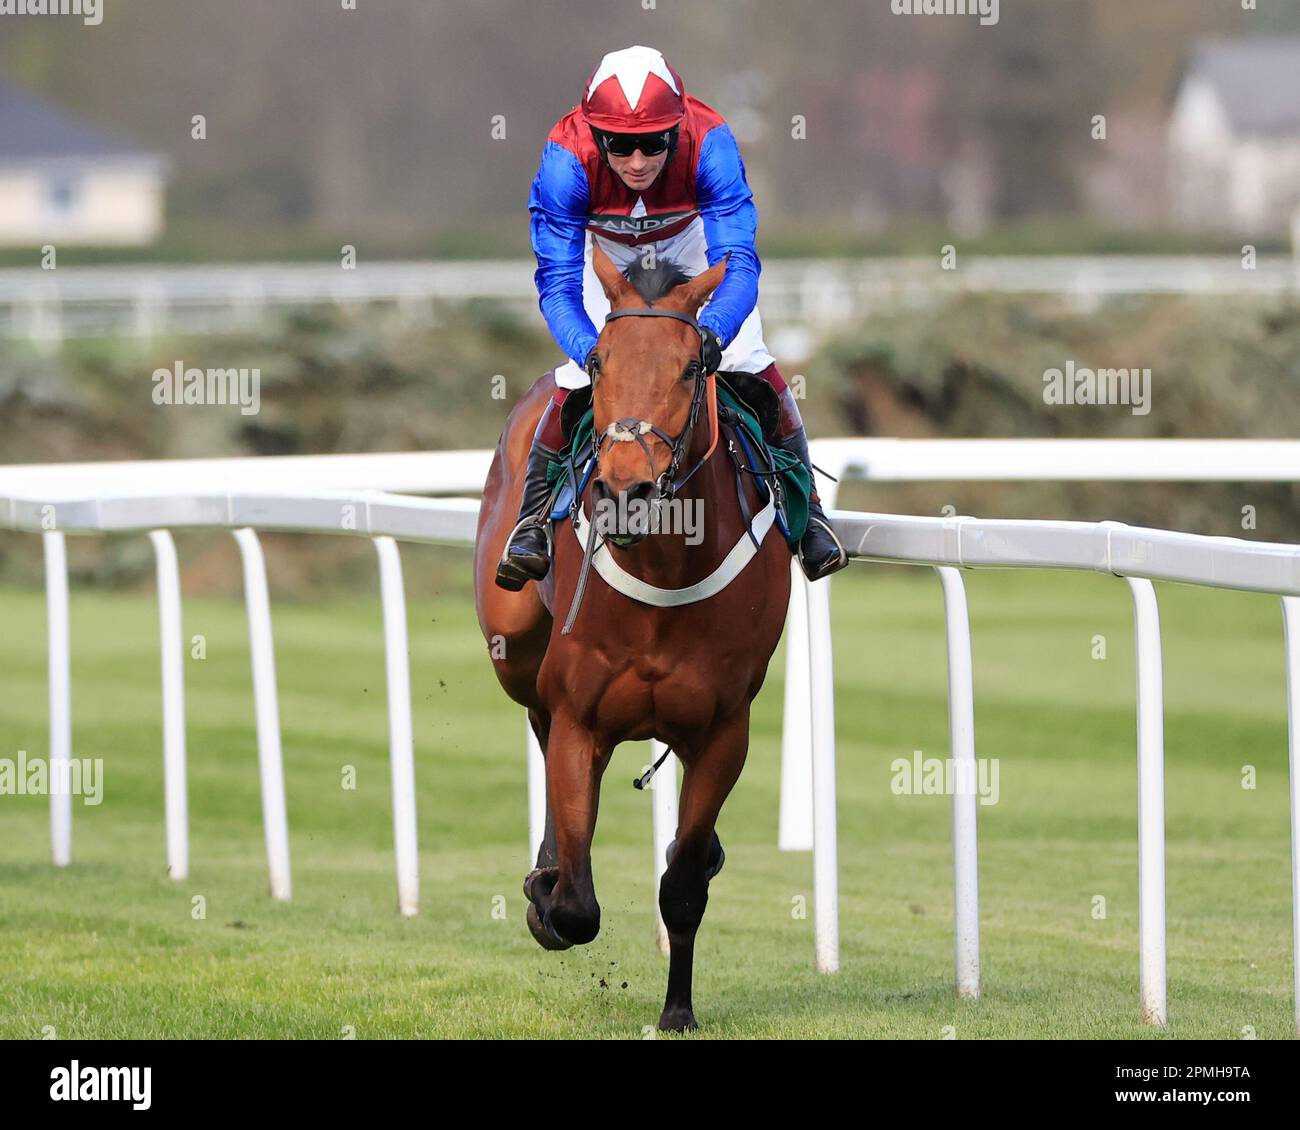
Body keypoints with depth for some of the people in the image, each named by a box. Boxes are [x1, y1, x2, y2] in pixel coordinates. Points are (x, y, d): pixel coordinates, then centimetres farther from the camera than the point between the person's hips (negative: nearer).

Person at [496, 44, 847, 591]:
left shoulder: (709, 144, -40)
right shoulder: (567, 157, -39)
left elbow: (738, 263, -43)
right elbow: (557, 283, -37)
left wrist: (712, 332, -63)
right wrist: (592, 353, -56)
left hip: (693, 243, 0)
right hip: (608, 253, 0)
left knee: (748, 362, -13)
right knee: (579, 378, -15)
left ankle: (803, 506, 6)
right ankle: (534, 516, 5)